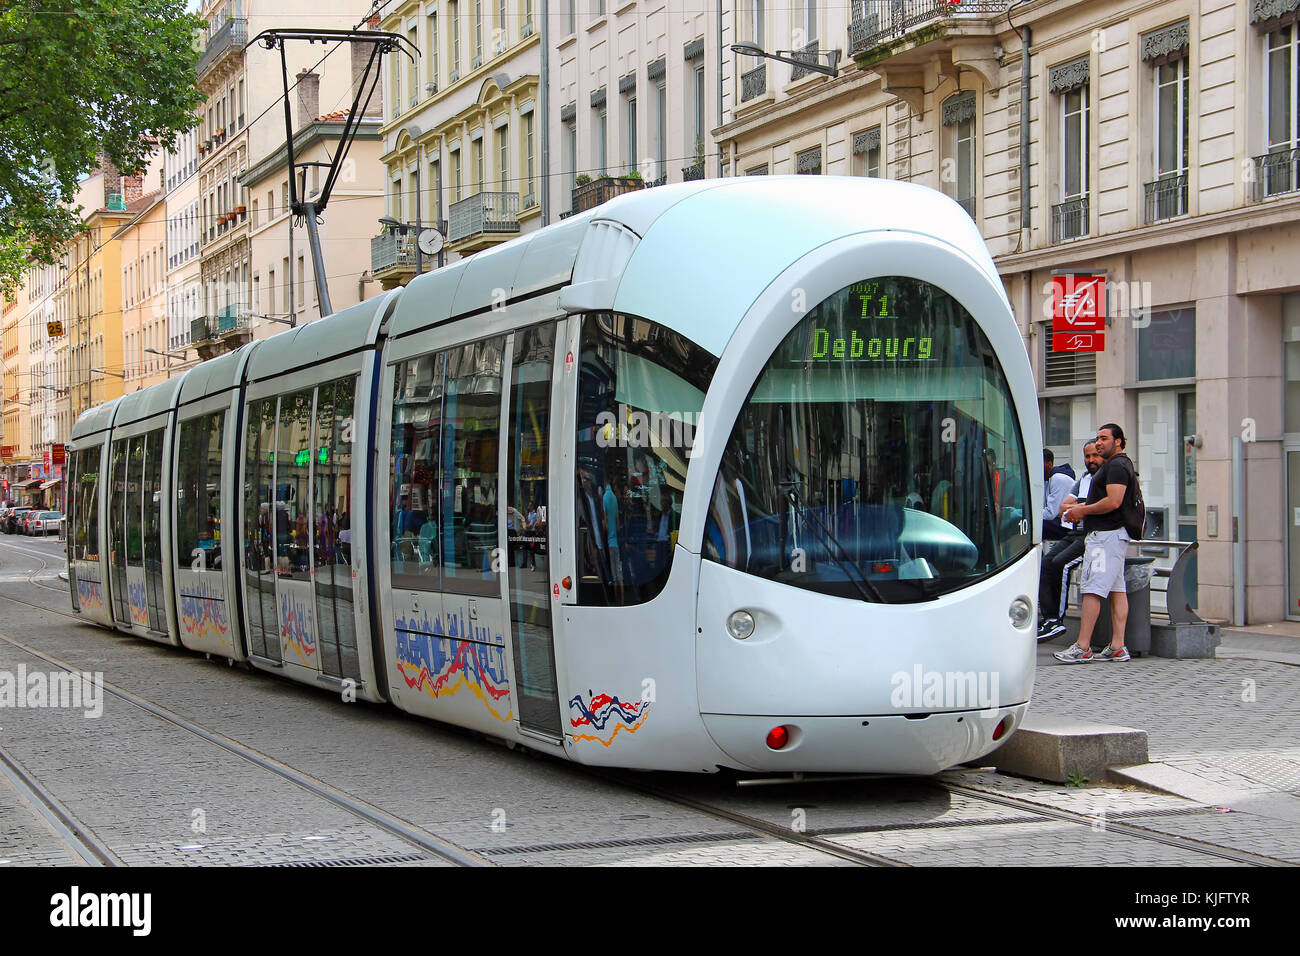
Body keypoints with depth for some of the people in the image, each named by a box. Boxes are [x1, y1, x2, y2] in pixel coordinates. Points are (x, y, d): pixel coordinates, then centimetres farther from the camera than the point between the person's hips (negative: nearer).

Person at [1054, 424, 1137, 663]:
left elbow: (1114, 502, -22)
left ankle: (1083, 648, -15)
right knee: (1117, 590, 7)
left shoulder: (1116, 466, -12)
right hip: (1114, 534, 11)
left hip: (1105, 535, -11)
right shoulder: (1123, 465, 22)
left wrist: (1083, 511, -12)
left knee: (1092, 590, -13)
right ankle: (1117, 647, 6)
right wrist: (1082, 508, 16)